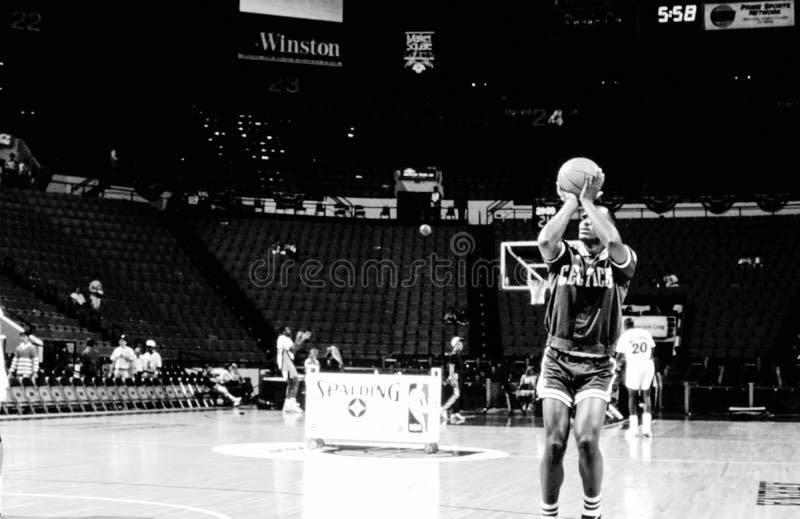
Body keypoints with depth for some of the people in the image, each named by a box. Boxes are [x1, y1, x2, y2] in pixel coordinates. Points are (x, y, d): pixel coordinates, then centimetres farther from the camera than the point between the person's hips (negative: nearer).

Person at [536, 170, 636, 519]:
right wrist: (571, 202, -8)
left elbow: (613, 241, -22)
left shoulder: (618, 262, 2)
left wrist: (589, 200, -12)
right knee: (554, 445, -5)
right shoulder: (564, 256, 5)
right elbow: (545, 239, -19)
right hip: (558, 361, 1)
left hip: (597, 366, -1)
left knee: (587, 440, -16)